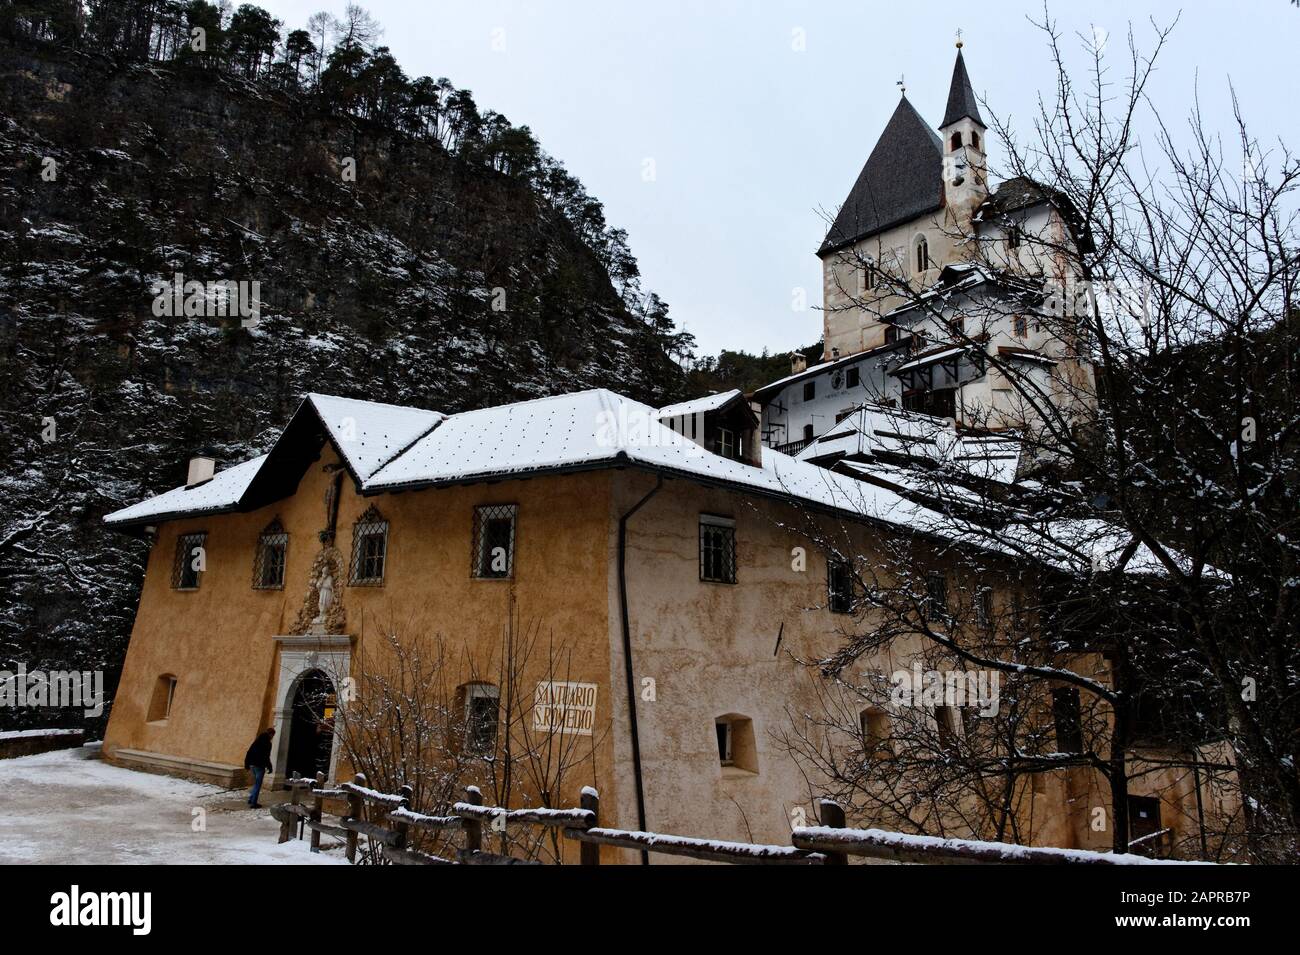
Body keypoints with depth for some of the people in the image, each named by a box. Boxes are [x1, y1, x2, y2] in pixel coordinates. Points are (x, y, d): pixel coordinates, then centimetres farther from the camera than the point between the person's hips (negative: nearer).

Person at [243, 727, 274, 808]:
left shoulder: (257, 741, 12)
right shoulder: (267, 743, -12)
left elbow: (249, 753, 15)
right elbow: (266, 756, -18)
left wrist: (247, 764, 21)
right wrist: (269, 767, -10)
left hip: (252, 765, 8)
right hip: (259, 766, -8)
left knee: (256, 783, 22)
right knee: (257, 785, -1)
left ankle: (251, 799, 20)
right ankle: (253, 803, 1)